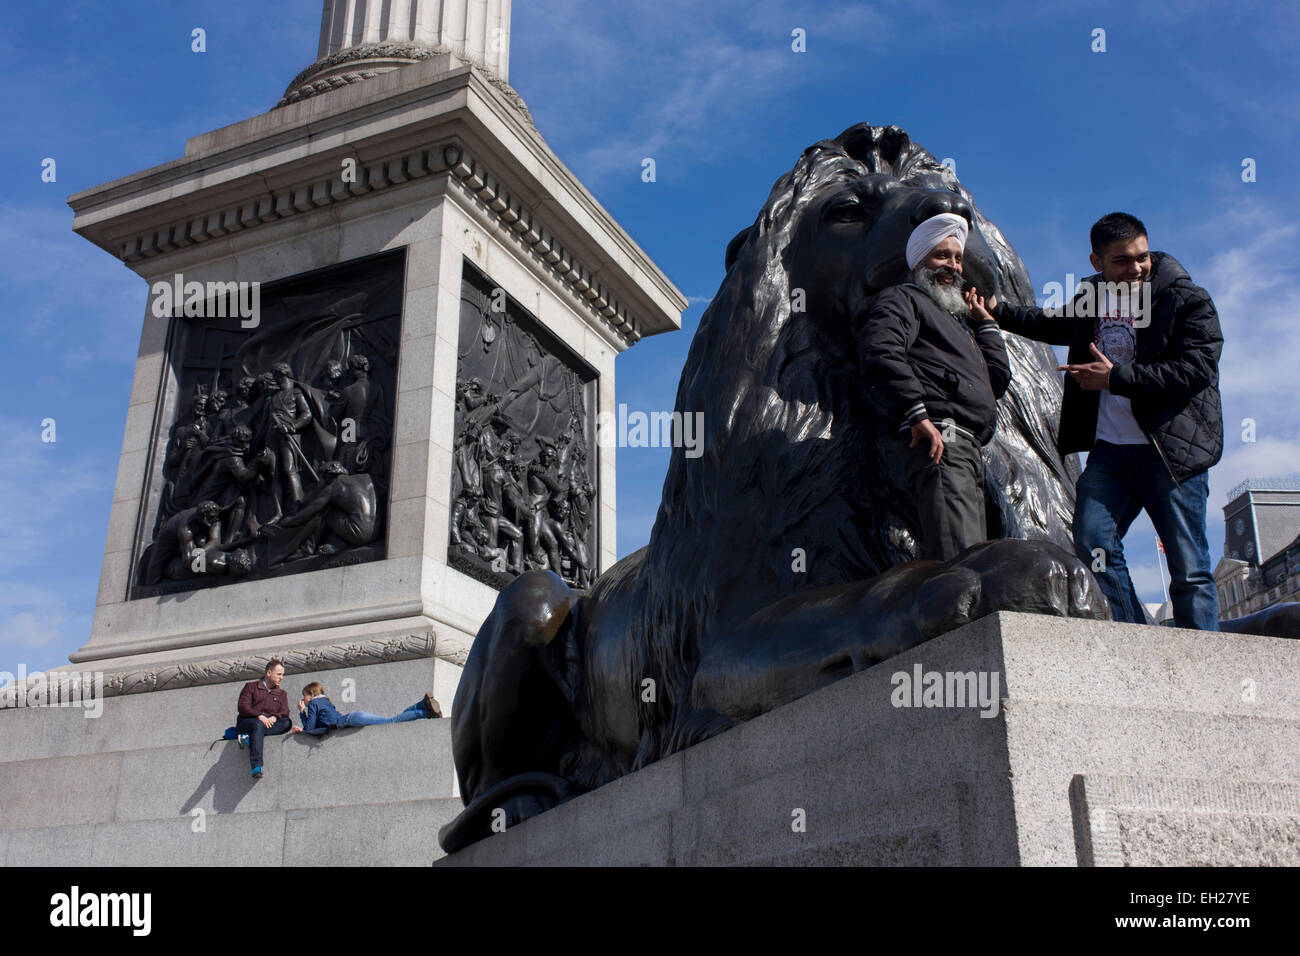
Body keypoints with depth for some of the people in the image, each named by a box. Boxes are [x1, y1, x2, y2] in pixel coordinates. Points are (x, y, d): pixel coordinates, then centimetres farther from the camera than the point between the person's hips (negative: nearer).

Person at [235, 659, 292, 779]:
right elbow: (242, 707, -1)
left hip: (269, 724, 3)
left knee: (287, 723, -27)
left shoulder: (281, 694, 24)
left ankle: (248, 738, -36)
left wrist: (274, 717, -15)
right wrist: (259, 716, -17)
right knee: (258, 724, -38)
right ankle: (256, 767, -52)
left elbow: (285, 712, 8)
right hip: (246, 723, -3)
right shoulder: (251, 687, 14)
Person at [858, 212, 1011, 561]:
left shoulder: (956, 320, 37)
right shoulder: (903, 299, 10)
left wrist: (984, 321, 33)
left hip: (968, 452, 9)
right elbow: (879, 351, -12)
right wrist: (917, 414, -20)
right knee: (958, 561, -25)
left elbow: (998, 378, 31)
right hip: (938, 440, -9)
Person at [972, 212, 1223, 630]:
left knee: (1189, 568, -2)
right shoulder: (1092, 298, 12)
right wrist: (998, 312, 25)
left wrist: (1115, 377, -16)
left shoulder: (1189, 301, -4)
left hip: (1171, 452, -5)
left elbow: (1194, 371, -16)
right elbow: (1054, 324, 32)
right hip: (1108, 449, 5)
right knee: (1092, 542, -7)